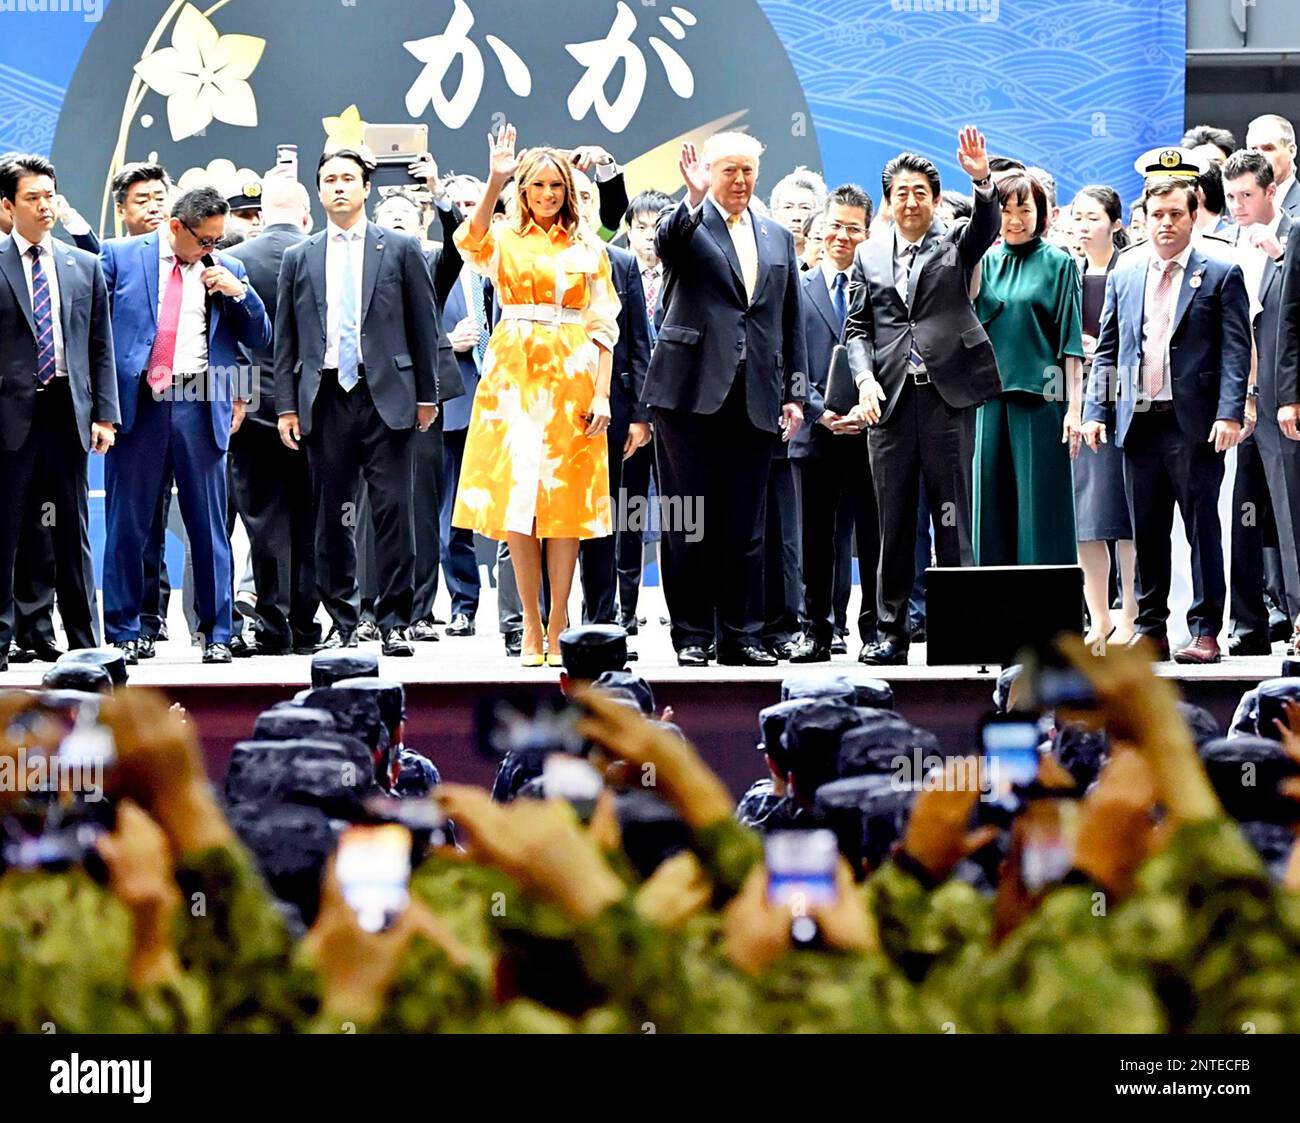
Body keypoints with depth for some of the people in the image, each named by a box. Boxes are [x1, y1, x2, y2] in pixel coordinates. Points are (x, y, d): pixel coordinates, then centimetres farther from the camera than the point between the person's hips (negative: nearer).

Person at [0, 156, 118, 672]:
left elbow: (101, 347, 11)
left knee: (73, 532, 9)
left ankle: (84, 641, 13)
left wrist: (104, 414, 3)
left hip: (68, 411, 3)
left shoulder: (84, 266, 11)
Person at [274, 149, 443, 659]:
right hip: (325, 399, 2)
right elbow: (285, 339, 12)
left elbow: (423, 325, 7)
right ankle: (342, 622, 11)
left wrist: (426, 395, 4)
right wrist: (287, 405, 4)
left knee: (393, 510, -6)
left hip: (386, 395, -2)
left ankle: (395, 622, -1)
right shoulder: (299, 259, 12)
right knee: (332, 516, 4)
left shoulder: (401, 249, 7)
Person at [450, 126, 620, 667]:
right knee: (515, 497, -5)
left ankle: (556, 630, 1)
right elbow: (470, 241, -17)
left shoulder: (588, 249, 10)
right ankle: (531, 628, 2)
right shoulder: (504, 239, 8)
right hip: (513, 375, 0)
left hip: (571, 377, 0)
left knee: (565, 501, -2)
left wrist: (602, 394, -7)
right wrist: (495, 181, -29)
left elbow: (603, 325, 4)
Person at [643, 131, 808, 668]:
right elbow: (666, 242, -22)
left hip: (755, 399, 4)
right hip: (692, 392, -4)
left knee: (745, 526, 5)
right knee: (690, 523, -1)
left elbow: (791, 321, 17)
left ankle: (740, 636, 10)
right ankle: (692, 637, 4)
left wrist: (795, 392, 10)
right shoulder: (686, 225, 4)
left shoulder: (778, 238, 17)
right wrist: (694, 200, -39)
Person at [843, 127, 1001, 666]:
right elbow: (856, 328, 12)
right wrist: (865, 379, -5)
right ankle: (891, 631, 10)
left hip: (947, 394, -2)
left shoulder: (956, 244, 8)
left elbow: (987, 226, -13)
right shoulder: (869, 256, 15)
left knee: (952, 515, -2)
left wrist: (982, 180, -31)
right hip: (889, 399, 2)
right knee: (893, 520, 5)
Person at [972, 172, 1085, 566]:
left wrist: (1074, 408, -7)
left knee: (1041, 510, -4)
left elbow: (1071, 341, -1)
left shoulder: (1058, 263, 2)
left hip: (1041, 399, -4)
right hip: (993, 397, 4)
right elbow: (970, 306, -3)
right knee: (993, 507, 4)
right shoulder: (987, 262, 13)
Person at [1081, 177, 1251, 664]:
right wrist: (1096, 410, 5)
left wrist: (1229, 413, -14)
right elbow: (1107, 350, 16)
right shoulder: (1123, 277, 15)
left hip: (1194, 423, -4)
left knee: (1202, 529, -1)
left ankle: (1205, 631, 3)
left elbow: (1236, 350, -4)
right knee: (1146, 533, 7)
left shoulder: (1220, 275, 3)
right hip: (1138, 422, 4)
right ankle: (1151, 628, 13)